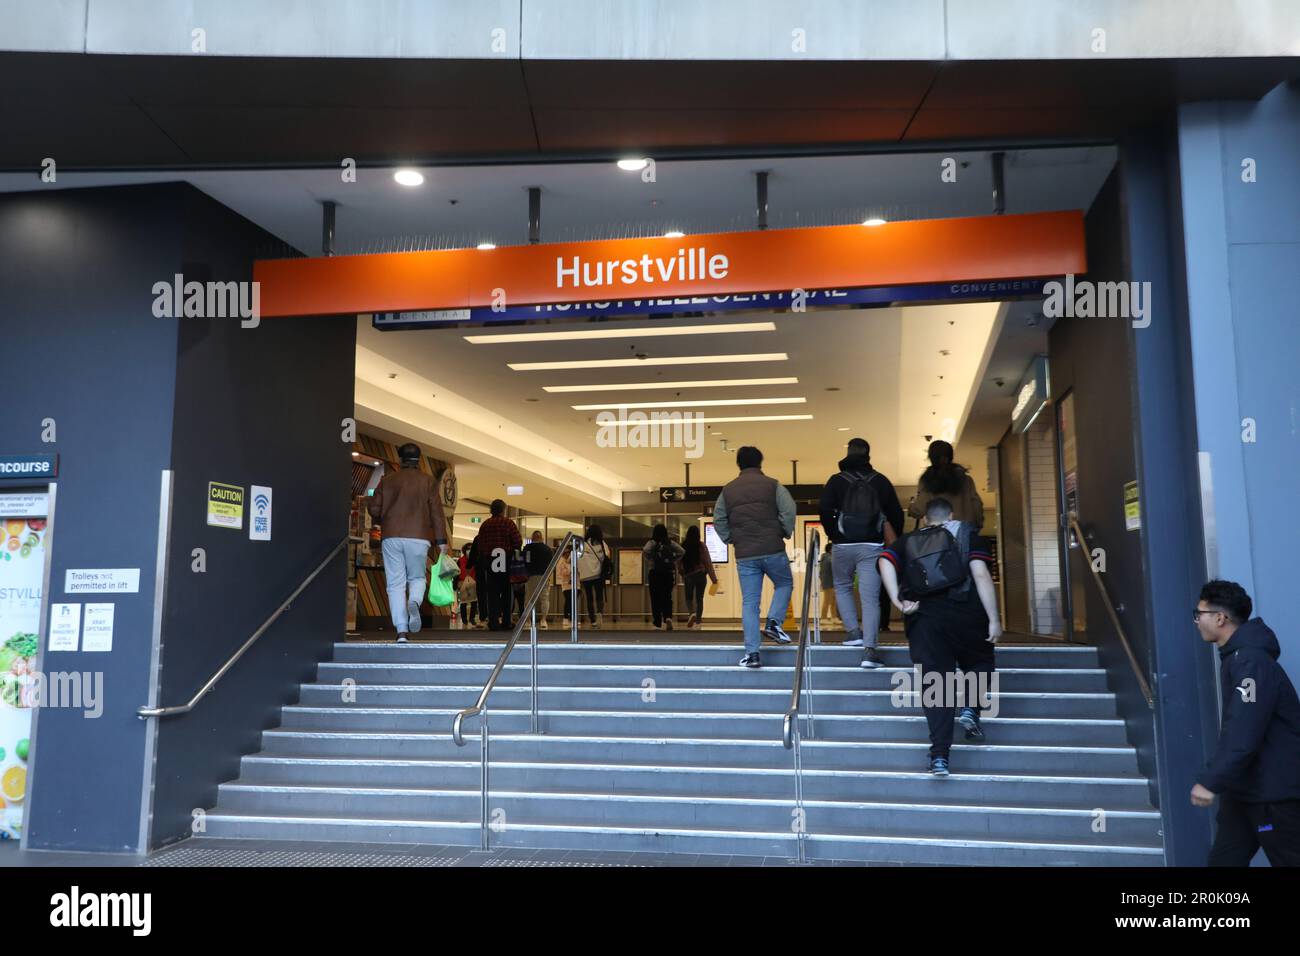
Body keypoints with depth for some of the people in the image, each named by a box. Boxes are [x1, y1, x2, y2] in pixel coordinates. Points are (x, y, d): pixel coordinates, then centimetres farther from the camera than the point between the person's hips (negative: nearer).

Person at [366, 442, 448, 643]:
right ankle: (414, 603, -18)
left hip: (391, 537, 1)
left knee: (395, 584, 3)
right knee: (417, 577, 16)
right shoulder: (428, 481, 5)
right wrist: (441, 541, 0)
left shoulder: (387, 479, 8)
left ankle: (401, 631, -5)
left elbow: (373, 508, 5)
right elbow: (436, 512, 0)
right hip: (418, 538, -1)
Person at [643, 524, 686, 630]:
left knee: (656, 598, 6)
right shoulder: (671, 543, 5)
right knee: (667, 597, 10)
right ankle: (668, 617, -15)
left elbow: (645, 550, -22)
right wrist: (674, 560, 2)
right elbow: (682, 551, -6)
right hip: (669, 573, 2)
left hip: (655, 573, -2)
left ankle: (658, 624, 7)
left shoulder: (652, 543, -3)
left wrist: (650, 560, -7)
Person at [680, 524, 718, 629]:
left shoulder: (683, 546, -4)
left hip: (688, 575, 1)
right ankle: (698, 620, 9)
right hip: (700, 574, 0)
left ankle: (692, 613, -14)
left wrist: (682, 575, 14)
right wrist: (714, 578, 0)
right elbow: (708, 562, -5)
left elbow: (680, 561, 2)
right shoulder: (702, 546, -7)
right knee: (699, 598, 10)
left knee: (689, 597, 13)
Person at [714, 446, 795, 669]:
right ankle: (774, 622, 1)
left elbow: (718, 520, 7)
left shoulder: (728, 490, 9)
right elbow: (789, 511, -10)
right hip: (773, 550, -2)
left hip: (744, 555, 2)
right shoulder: (772, 485, -1)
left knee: (749, 602, 5)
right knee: (784, 584, 23)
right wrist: (785, 533, 4)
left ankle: (752, 652, 2)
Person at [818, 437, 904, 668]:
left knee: (842, 587, 23)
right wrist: (894, 540, 19)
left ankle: (853, 631, 12)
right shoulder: (880, 481, 5)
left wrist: (833, 534, 2)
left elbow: (824, 509, -11)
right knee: (870, 597, -2)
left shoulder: (836, 480, 0)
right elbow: (896, 513, 6)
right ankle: (869, 649, -10)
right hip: (872, 546, 0)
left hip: (843, 545, 0)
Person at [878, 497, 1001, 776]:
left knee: (933, 683, 3)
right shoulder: (968, 536, 11)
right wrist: (994, 620, -4)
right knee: (980, 662, 25)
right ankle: (971, 708, 1)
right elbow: (981, 576, -4)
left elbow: (885, 561, -4)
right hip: (965, 614, -1)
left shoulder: (908, 541, 17)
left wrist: (897, 601, -7)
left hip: (923, 617, 1)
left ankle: (939, 754, -4)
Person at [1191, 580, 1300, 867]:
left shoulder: (1251, 661, -22)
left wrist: (1210, 780, -27)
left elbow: (1243, 733, -29)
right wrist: (1216, 777, 20)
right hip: (1244, 787, 10)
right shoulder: (1236, 657, 11)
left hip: (1275, 793, -10)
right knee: (1224, 859, 12)